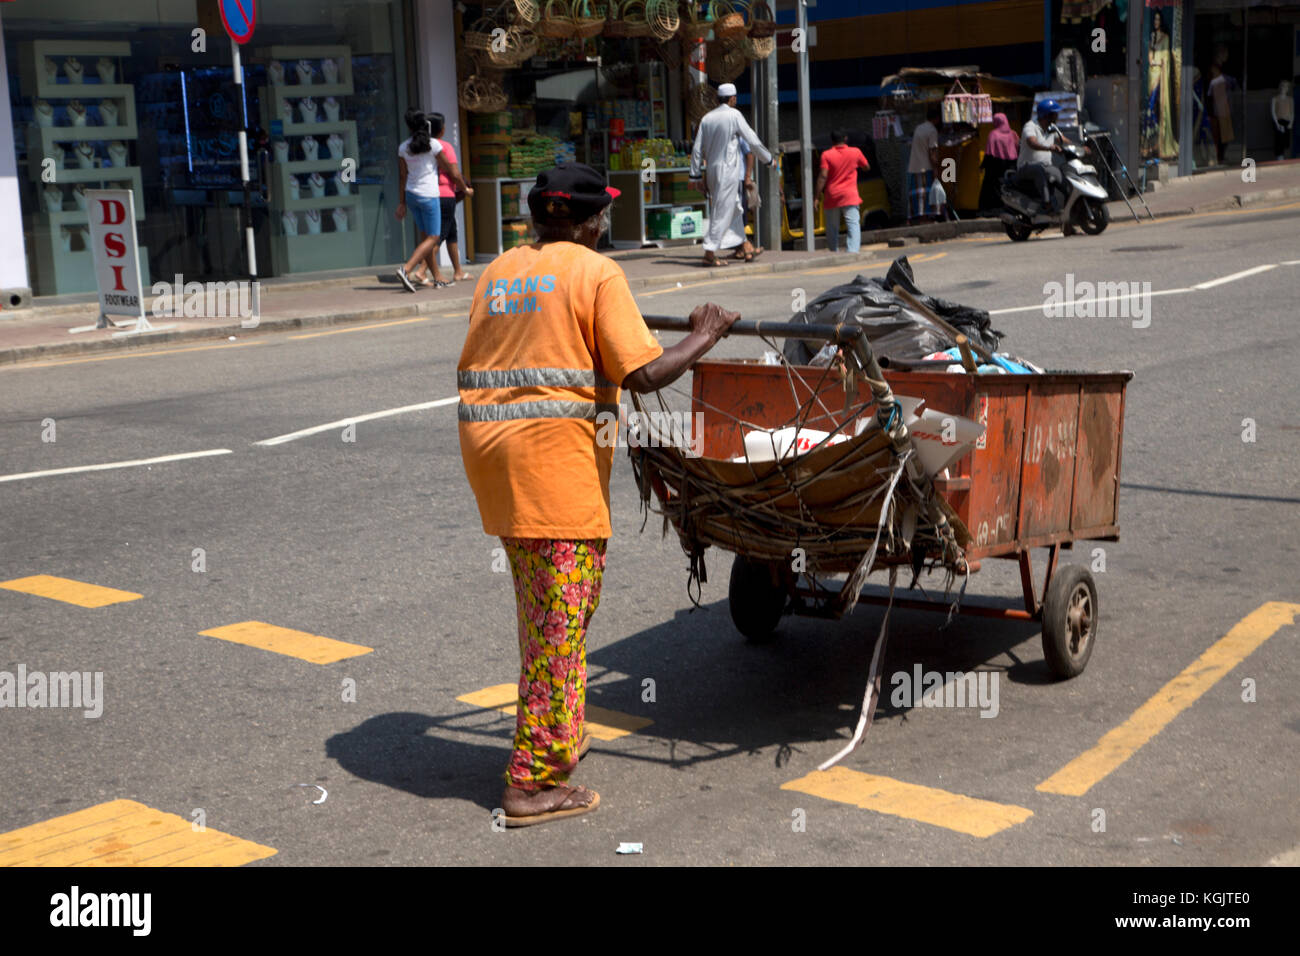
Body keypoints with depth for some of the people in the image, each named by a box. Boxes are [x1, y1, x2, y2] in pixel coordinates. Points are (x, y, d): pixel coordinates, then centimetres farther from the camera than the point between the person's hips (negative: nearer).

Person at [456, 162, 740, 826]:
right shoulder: (595, 273, -5)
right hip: (556, 453, -7)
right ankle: (534, 782, 3)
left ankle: (558, 738, 36)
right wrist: (702, 338, 4)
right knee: (562, 620, -1)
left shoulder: (497, 272, 15)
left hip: (487, 444, 8)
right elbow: (644, 374, -12)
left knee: (538, 612, 21)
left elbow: (478, 366, 16)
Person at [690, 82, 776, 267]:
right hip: (728, 170, -7)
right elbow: (753, 141, -6)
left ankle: (743, 245, 23)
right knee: (723, 212, -5)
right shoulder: (734, 115, -8)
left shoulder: (707, 118, 8)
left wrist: (696, 175, 10)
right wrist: (769, 159, 7)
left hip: (711, 169, 7)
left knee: (735, 208, 18)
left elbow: (697, 150, 6)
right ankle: (710, 253, -8)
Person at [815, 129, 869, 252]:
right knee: (853, 225, -7)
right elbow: (867, 167, 17)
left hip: (831, 196, 1)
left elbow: (823, 176, -11)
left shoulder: (826, 155, -3)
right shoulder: (855, 152, 2)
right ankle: (853, 252, -25)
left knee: (832, 227, 13)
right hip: (849, 196, -1)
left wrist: (818, 195, -9)